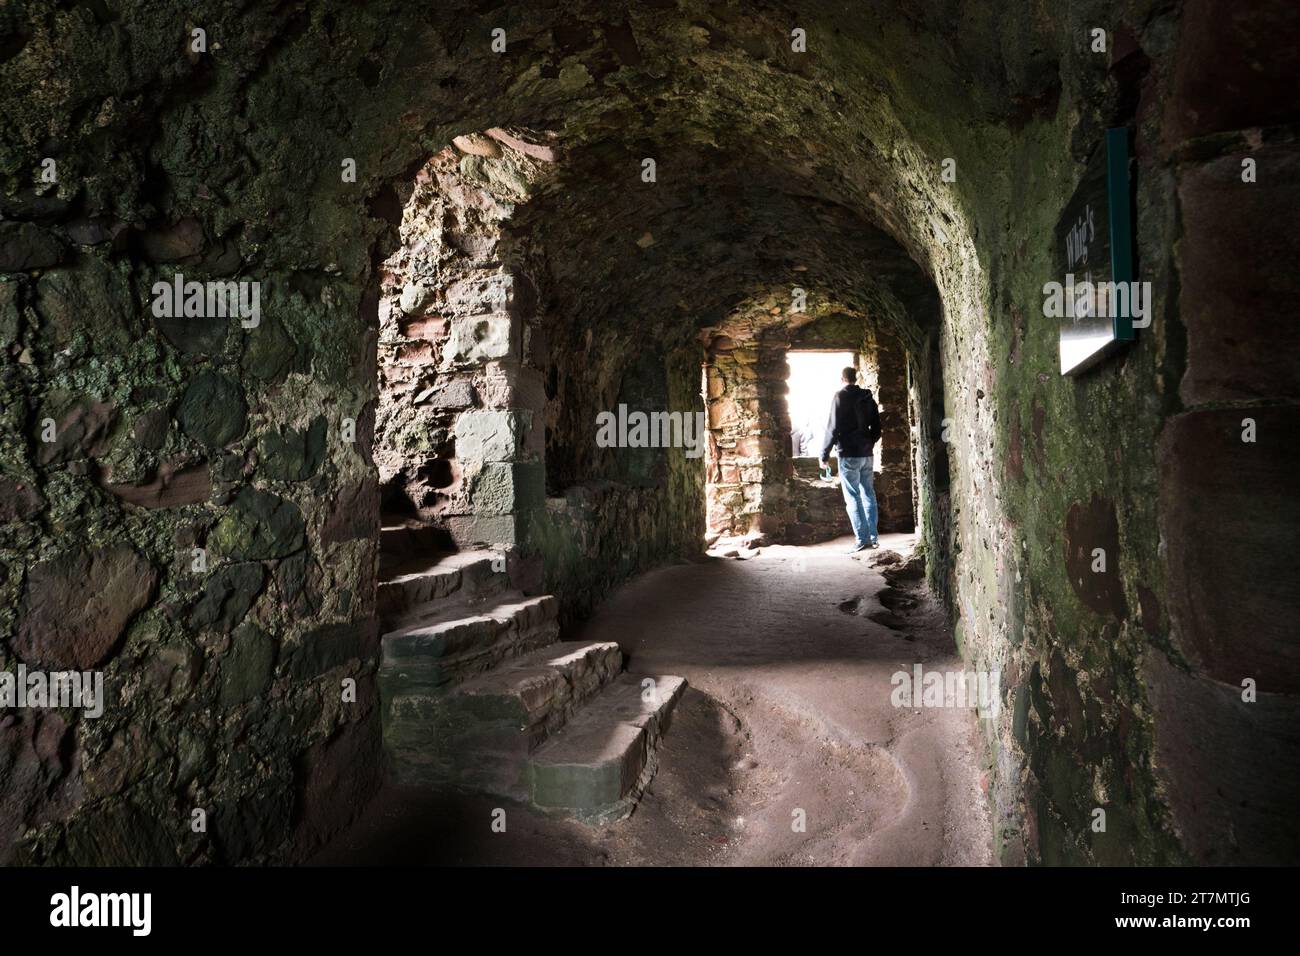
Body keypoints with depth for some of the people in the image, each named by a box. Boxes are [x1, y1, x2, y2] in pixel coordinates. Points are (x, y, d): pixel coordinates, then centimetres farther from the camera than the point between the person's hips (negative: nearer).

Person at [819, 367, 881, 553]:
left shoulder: (841, 396, -8)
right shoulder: (867, 398, 10)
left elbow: (833, 428, -13)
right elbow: (876, 428, 14)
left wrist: (825, 454, -8)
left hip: (849, 455, -6)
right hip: (867, 454, 6)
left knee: (853, 497, -4)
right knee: (868, 494, 11)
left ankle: (862, 539, -7)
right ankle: (873, 537, 11)